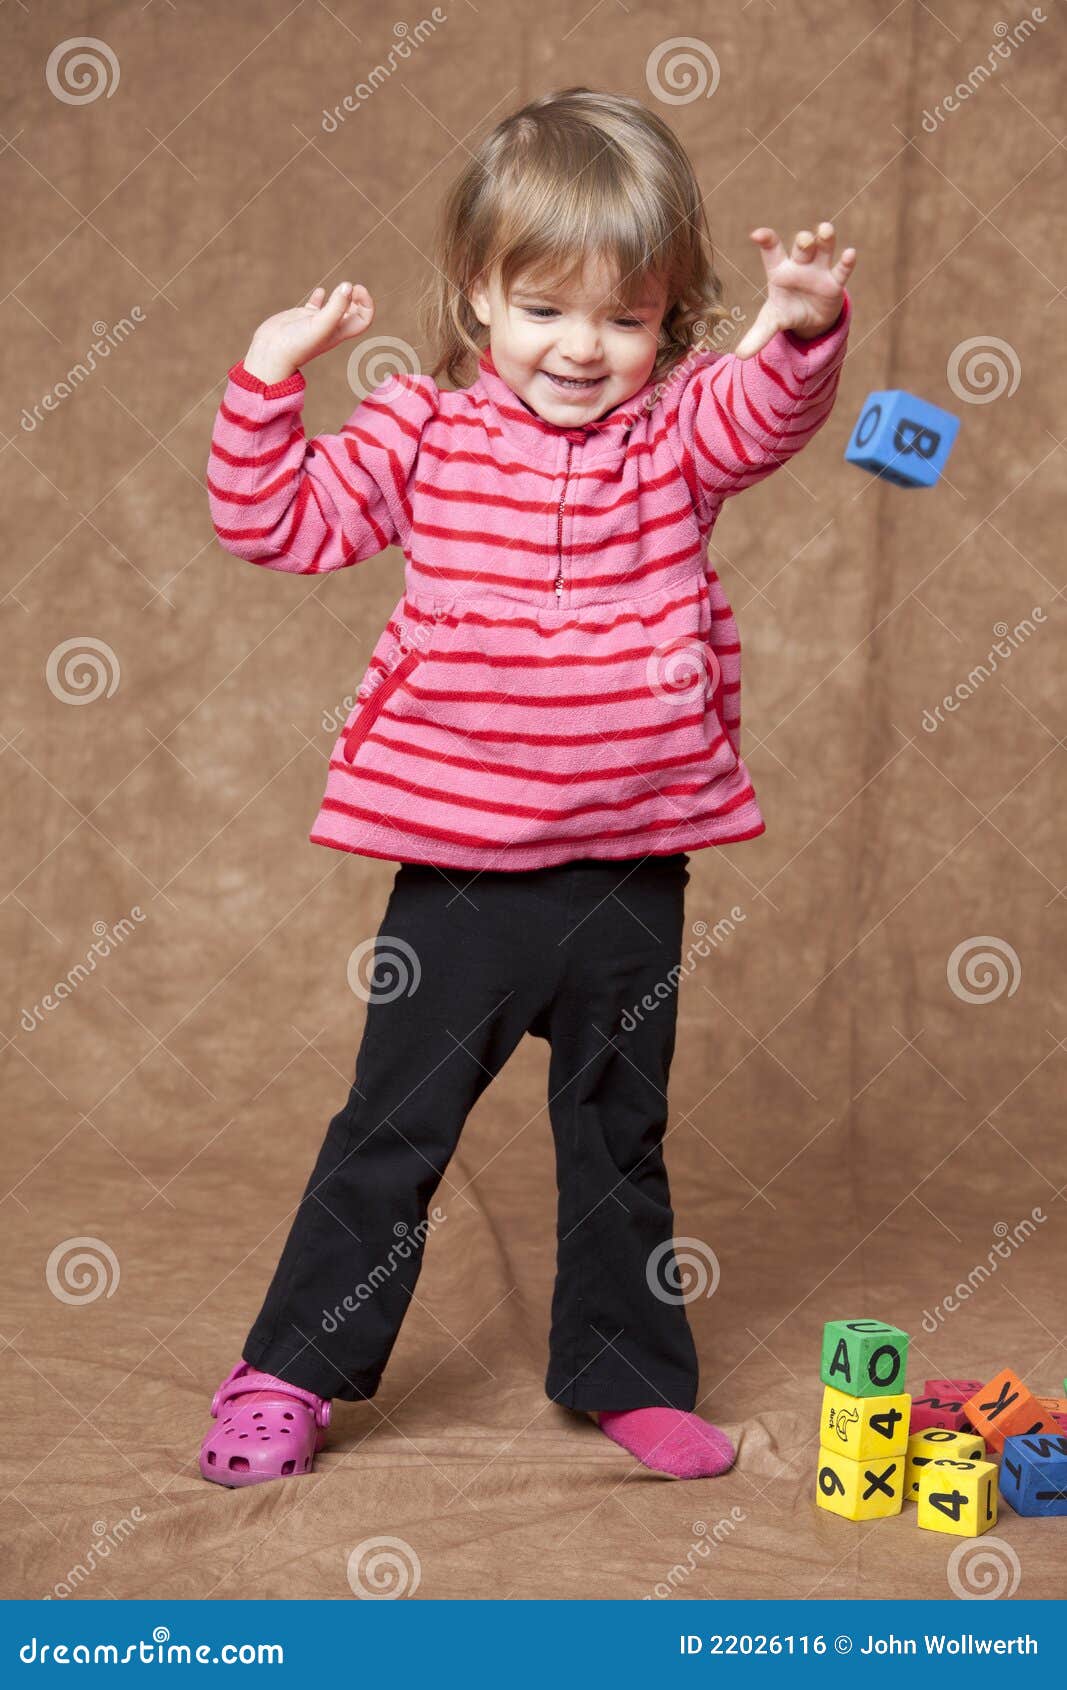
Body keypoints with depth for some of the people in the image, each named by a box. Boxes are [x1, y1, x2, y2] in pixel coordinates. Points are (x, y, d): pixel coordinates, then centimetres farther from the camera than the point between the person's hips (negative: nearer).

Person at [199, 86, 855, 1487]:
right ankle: (290, 1372, 22)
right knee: (393, 1125, 8)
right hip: (461, 859, -1)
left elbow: (771, 407, -19)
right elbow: (280, 521, -2)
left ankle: (628, 1375, 33)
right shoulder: (422, 435, -1)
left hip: (632, 866, 2)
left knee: (621, 1136, 17)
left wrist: (804, 325, -40)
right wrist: (270, 376, -13)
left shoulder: (680, 434, 0)